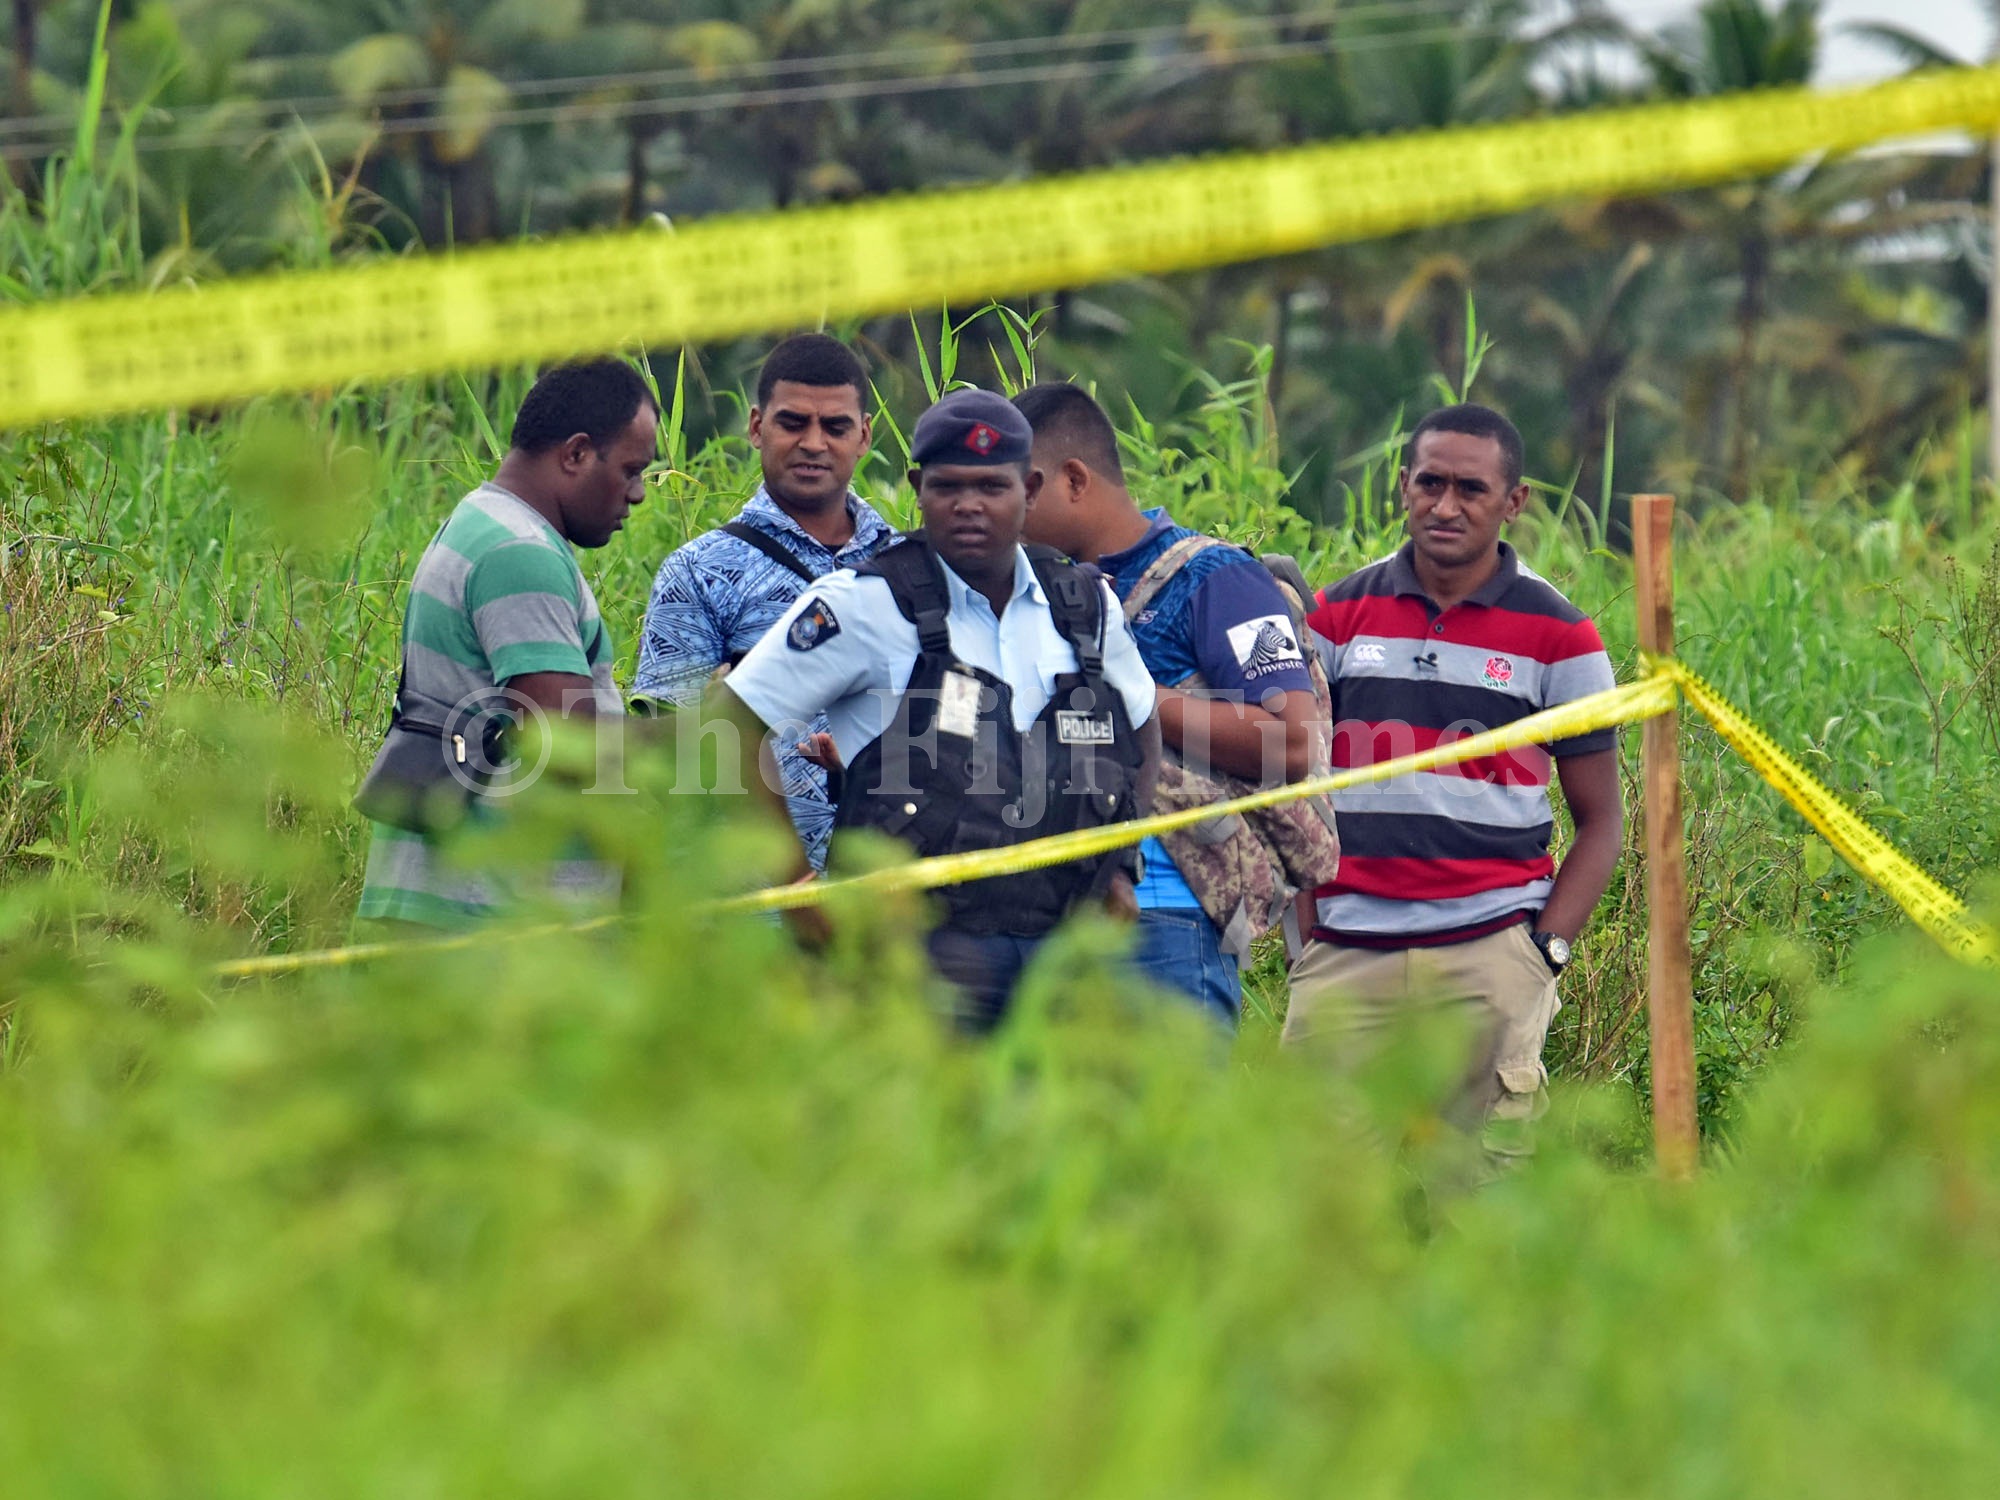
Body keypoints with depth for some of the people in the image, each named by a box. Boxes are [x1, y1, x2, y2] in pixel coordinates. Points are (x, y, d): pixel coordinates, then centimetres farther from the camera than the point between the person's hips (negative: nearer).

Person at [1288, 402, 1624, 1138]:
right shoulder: (1340, 614, 10)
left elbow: (1600, 819, 8)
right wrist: (1298, 933, 3)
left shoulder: (1556, 634, 5)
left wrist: (1548, 948, -5)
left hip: (1490, 953, -1)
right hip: (1347, 957, 1)